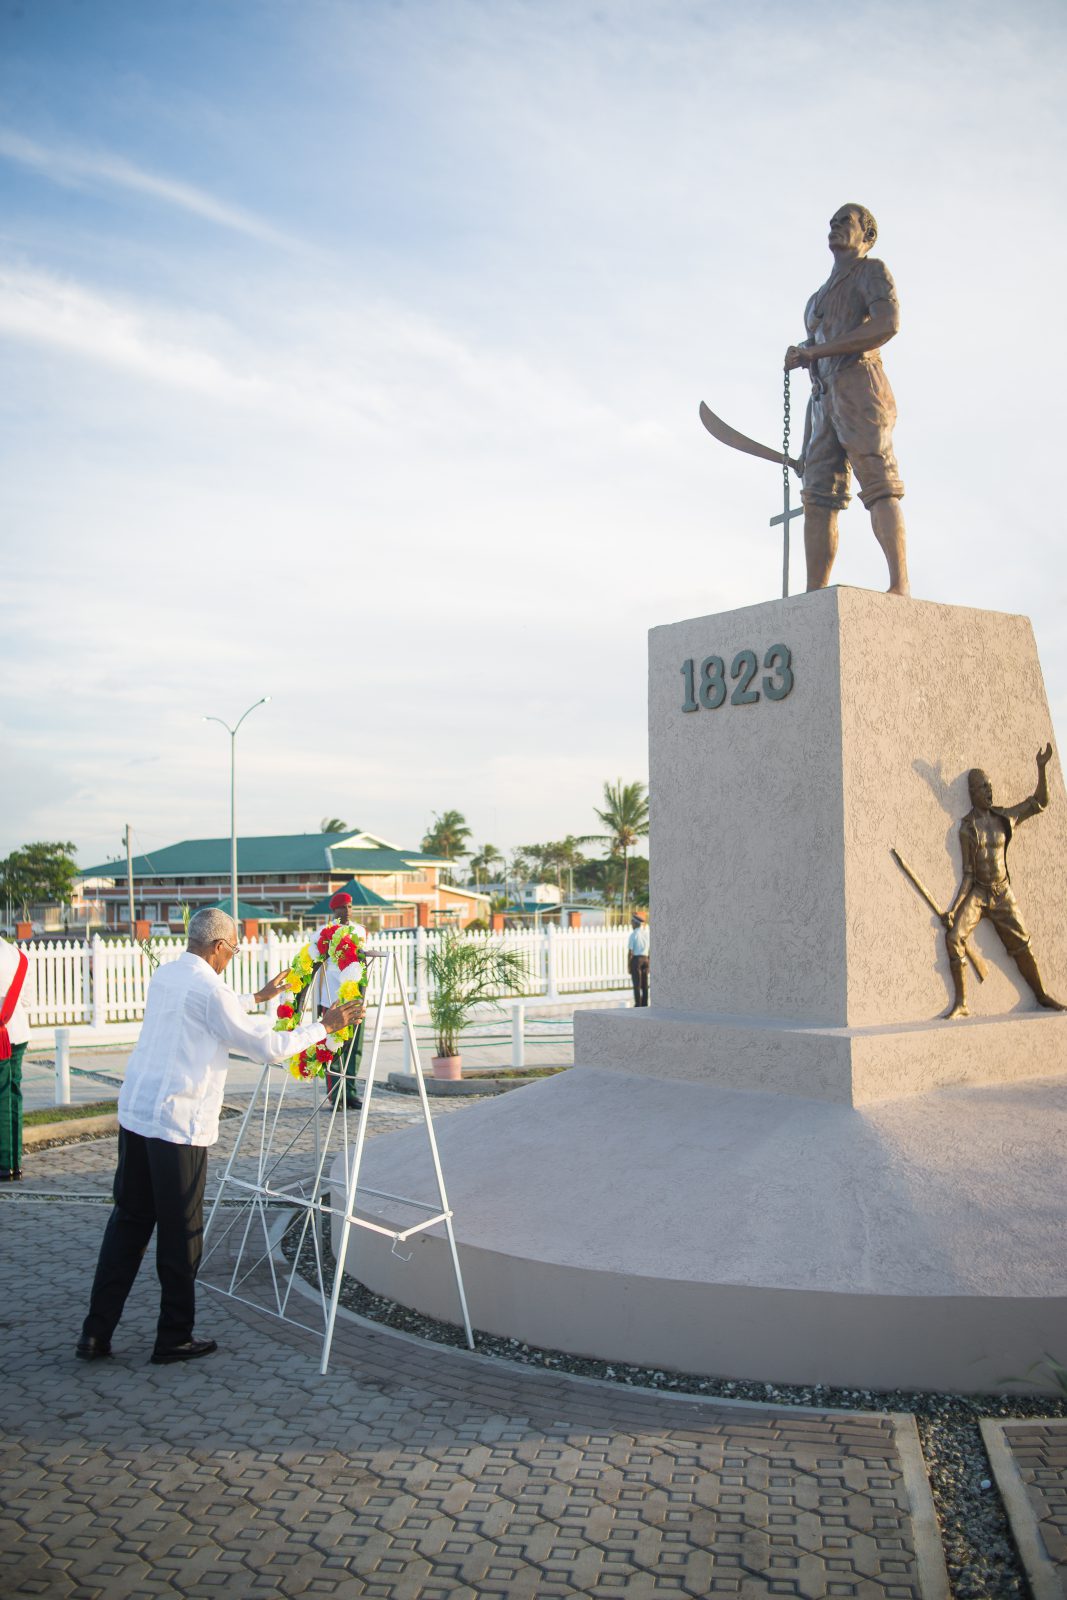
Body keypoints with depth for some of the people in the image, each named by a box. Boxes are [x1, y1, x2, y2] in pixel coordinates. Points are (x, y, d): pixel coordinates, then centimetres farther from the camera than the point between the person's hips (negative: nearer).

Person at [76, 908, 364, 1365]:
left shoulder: (165, 976, 12)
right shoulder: (209, 988, -14)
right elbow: (268, 1047, -10)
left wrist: (258, 997, 45)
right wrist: (325, 1026, 1)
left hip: (134, 1113, 8)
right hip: (178, 1123, -8)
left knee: (129, 1220, 14)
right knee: (180, 1232, 4)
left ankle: (96, 1333, 16)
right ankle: (174, 1339, 15)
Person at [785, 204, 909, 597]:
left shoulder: (872, 270, 10)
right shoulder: (823, 296, 33)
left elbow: (888, 324, -11)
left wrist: (813, 351, -11)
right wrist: (808, 440, 21)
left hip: (859, 383, -8)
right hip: (824, 399, 8)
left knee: (878, 484, -18)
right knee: (818, 497, -4)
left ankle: (900, 586, -27)